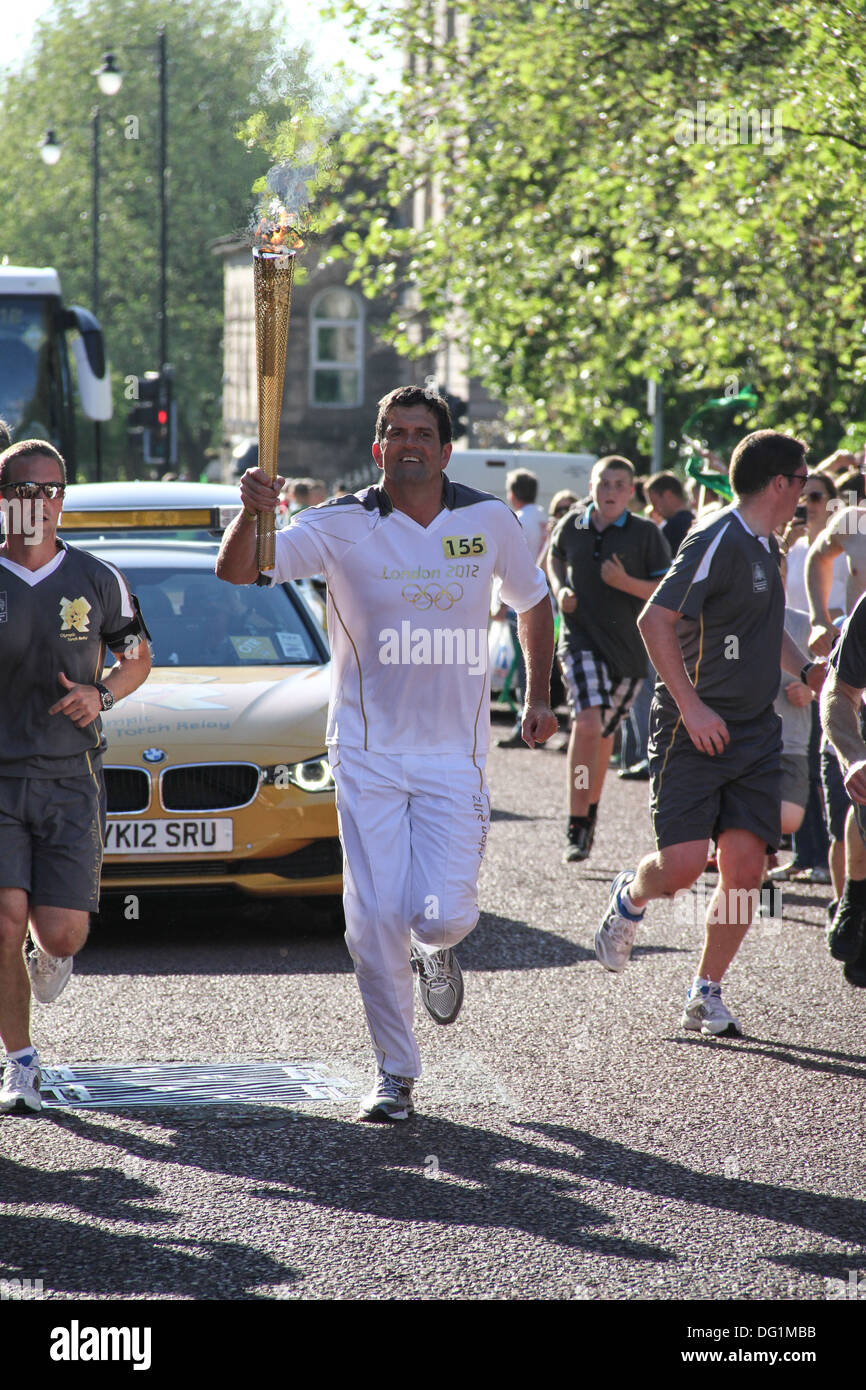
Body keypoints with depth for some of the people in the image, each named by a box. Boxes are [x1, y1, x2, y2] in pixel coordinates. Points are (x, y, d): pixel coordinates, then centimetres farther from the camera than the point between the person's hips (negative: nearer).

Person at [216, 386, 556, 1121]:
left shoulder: (489, 521, 0)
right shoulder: (342, 525, -7)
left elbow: (534, 602, 19)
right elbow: (237, 571, -17)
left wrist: (538, 697, 14)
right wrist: (252, 513, -37)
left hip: (456, 756, 1)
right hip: (368, 755, 0)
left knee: (440, 914, -12)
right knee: (376, 922, -3)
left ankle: (439, 950, 27)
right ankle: (395, 1075, 12)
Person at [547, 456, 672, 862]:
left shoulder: (646, 534, -3)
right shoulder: (571, 526, 4)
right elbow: (554, 558, 25)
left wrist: (626, 582, -19)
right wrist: (559, 589, 5)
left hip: (627, 645, 1)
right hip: (580, 638, -1)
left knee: (604, 734, 13)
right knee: (587, 724, -20)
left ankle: (590, 814, 36)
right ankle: (576, 828, -19)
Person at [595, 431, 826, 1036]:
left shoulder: (766, 546, 16)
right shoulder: (718, 540, -14)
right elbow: (655, 619, -21)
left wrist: (807, 669, 14)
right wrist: (692, 707, -24)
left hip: (755, 730, 8)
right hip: (698, 730, -8)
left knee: (745, 866, -4)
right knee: (683, 862, -12)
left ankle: (707, 994, 8)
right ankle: (631, 896, 23)